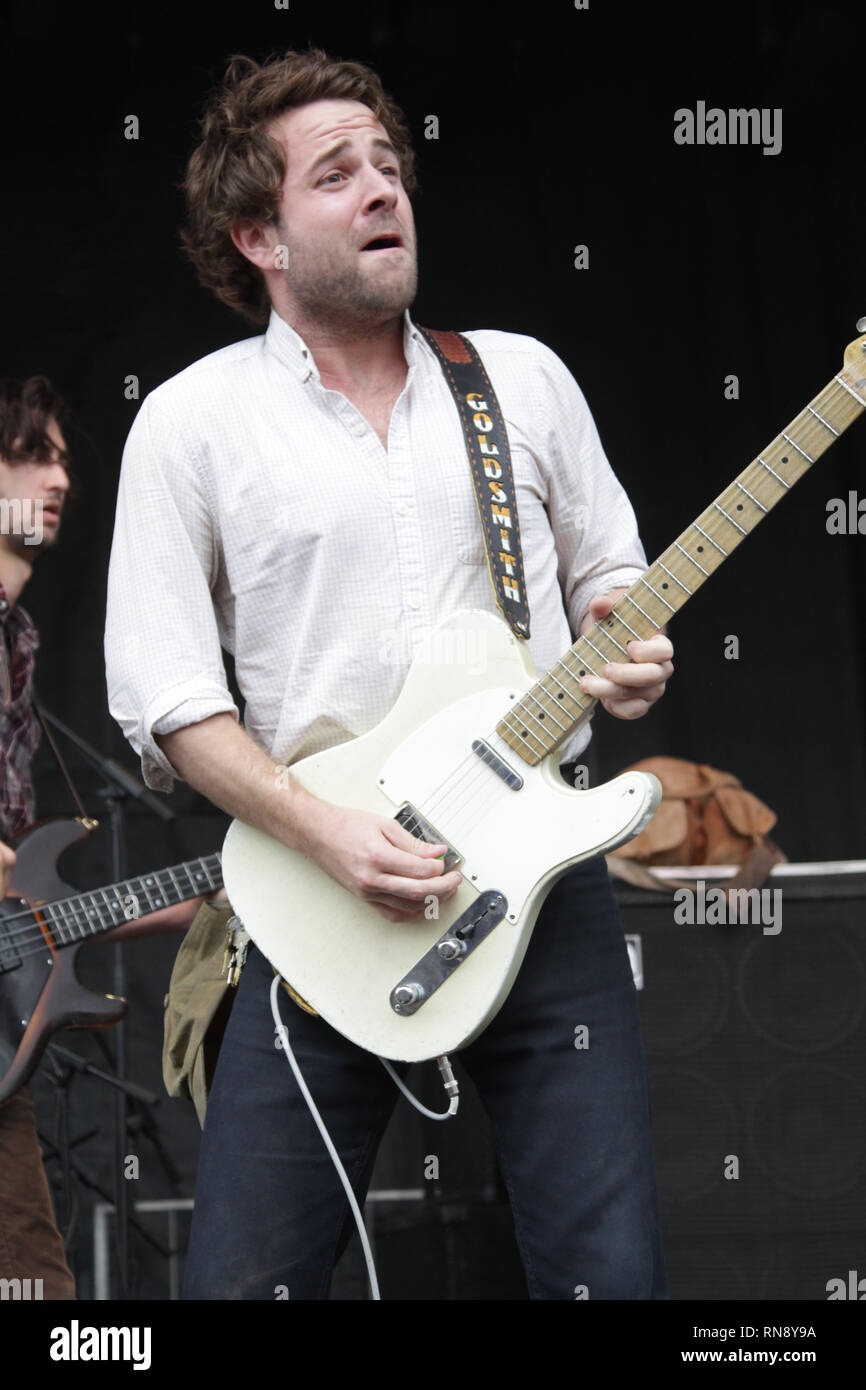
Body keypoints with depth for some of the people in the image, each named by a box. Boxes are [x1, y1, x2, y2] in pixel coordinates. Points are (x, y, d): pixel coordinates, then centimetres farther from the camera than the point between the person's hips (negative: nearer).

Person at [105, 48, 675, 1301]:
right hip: (324, 890, -2)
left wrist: (623, 646, -5)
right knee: (243, 1281, -2)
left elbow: (609, 574, 19)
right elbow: (160, 691, -2)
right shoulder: (192, 421, 1)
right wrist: (325, 834, -14)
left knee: (611, 1273, -2)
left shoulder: (524, 377, 10)